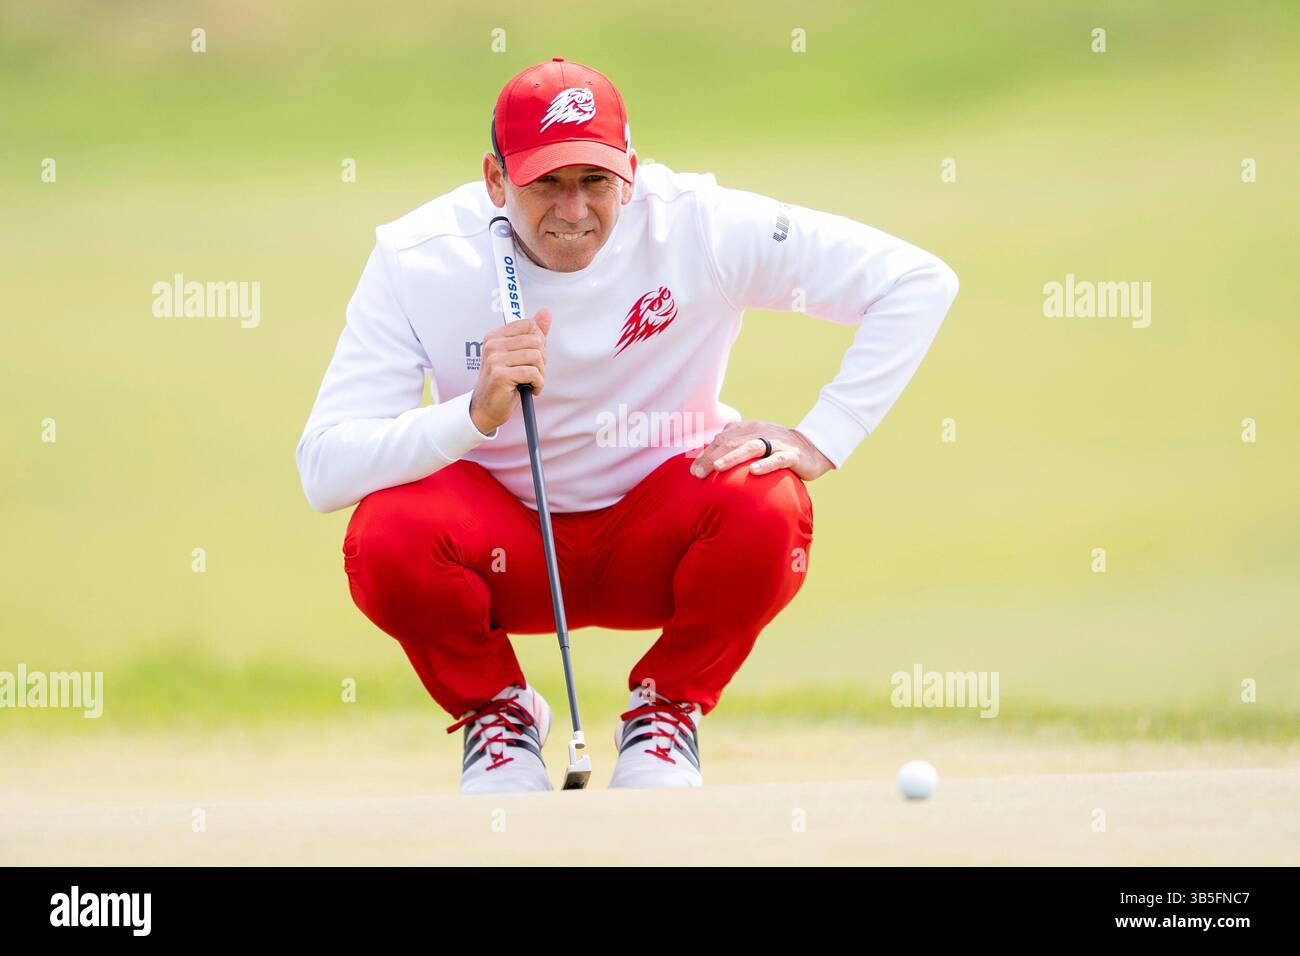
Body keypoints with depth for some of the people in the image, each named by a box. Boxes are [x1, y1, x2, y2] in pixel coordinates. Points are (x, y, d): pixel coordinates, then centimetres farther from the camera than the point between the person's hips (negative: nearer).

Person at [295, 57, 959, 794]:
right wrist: (476, 415, -39)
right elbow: (322, 472, -25)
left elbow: (919, 283, -17)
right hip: (505, 551, 0)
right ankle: (497, 712, 2)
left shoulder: (698, 228, -19)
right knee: (387, 534, -32)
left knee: (767, 510, -31)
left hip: (653, 539, 0)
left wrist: (819, 442, -26)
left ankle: (667, 710, 0)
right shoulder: (416, 260, -18)